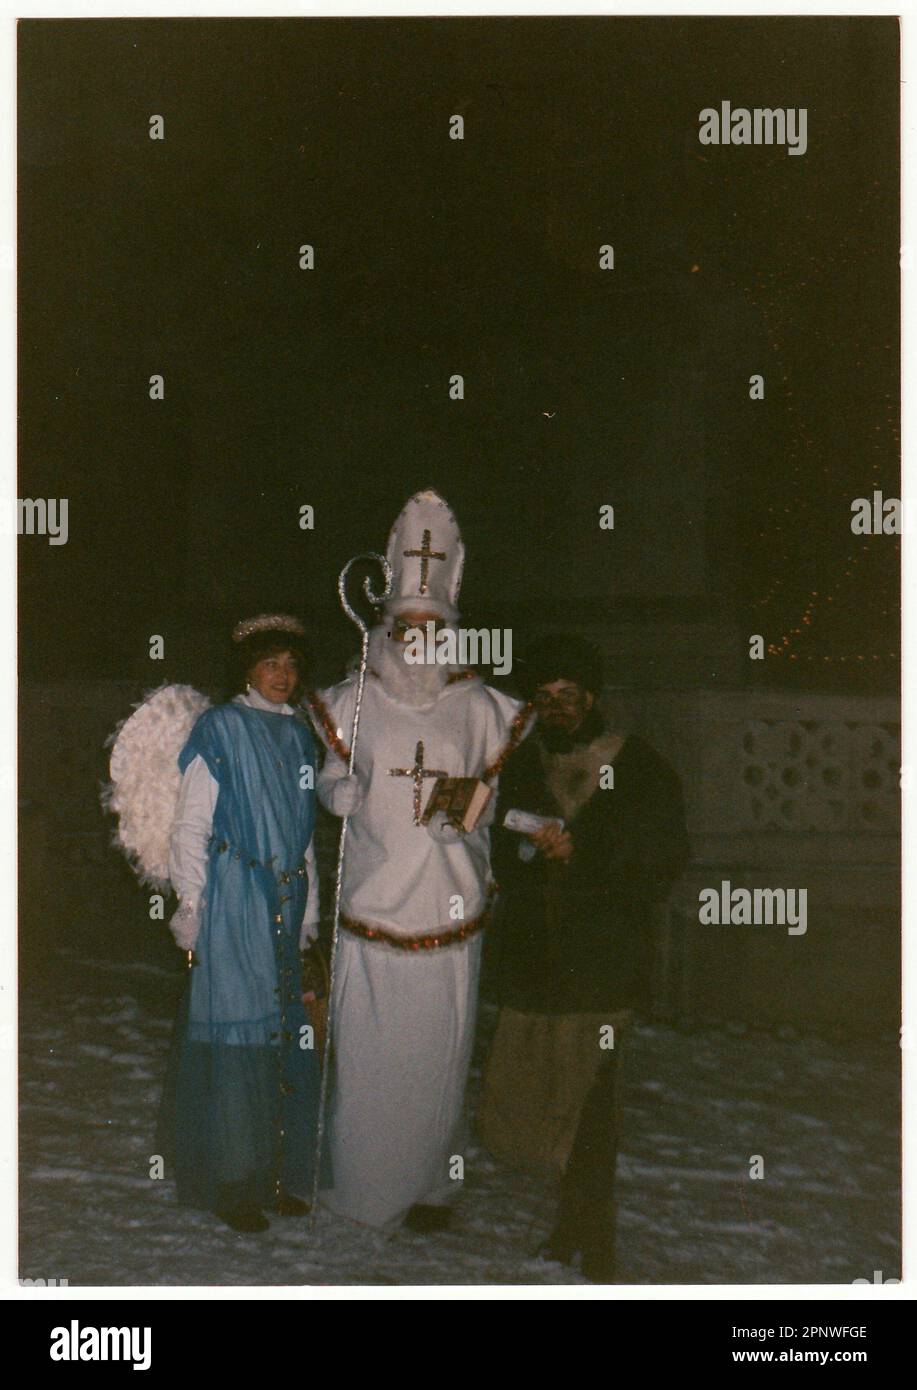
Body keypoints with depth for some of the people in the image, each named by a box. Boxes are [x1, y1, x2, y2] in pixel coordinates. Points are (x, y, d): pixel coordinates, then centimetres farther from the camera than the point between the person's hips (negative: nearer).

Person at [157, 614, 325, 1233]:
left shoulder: (300, 734, 14)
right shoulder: (221, 728, -3)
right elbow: (191, 826, -5)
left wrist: (309, 912, 16)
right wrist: (192, 905, -12)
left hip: (286, 898, 6)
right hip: (234, 898, -6)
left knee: (288, 1033, 6)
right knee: (237, 1032, -5)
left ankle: (280, 1171, 16)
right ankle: (232, 1181, 1)